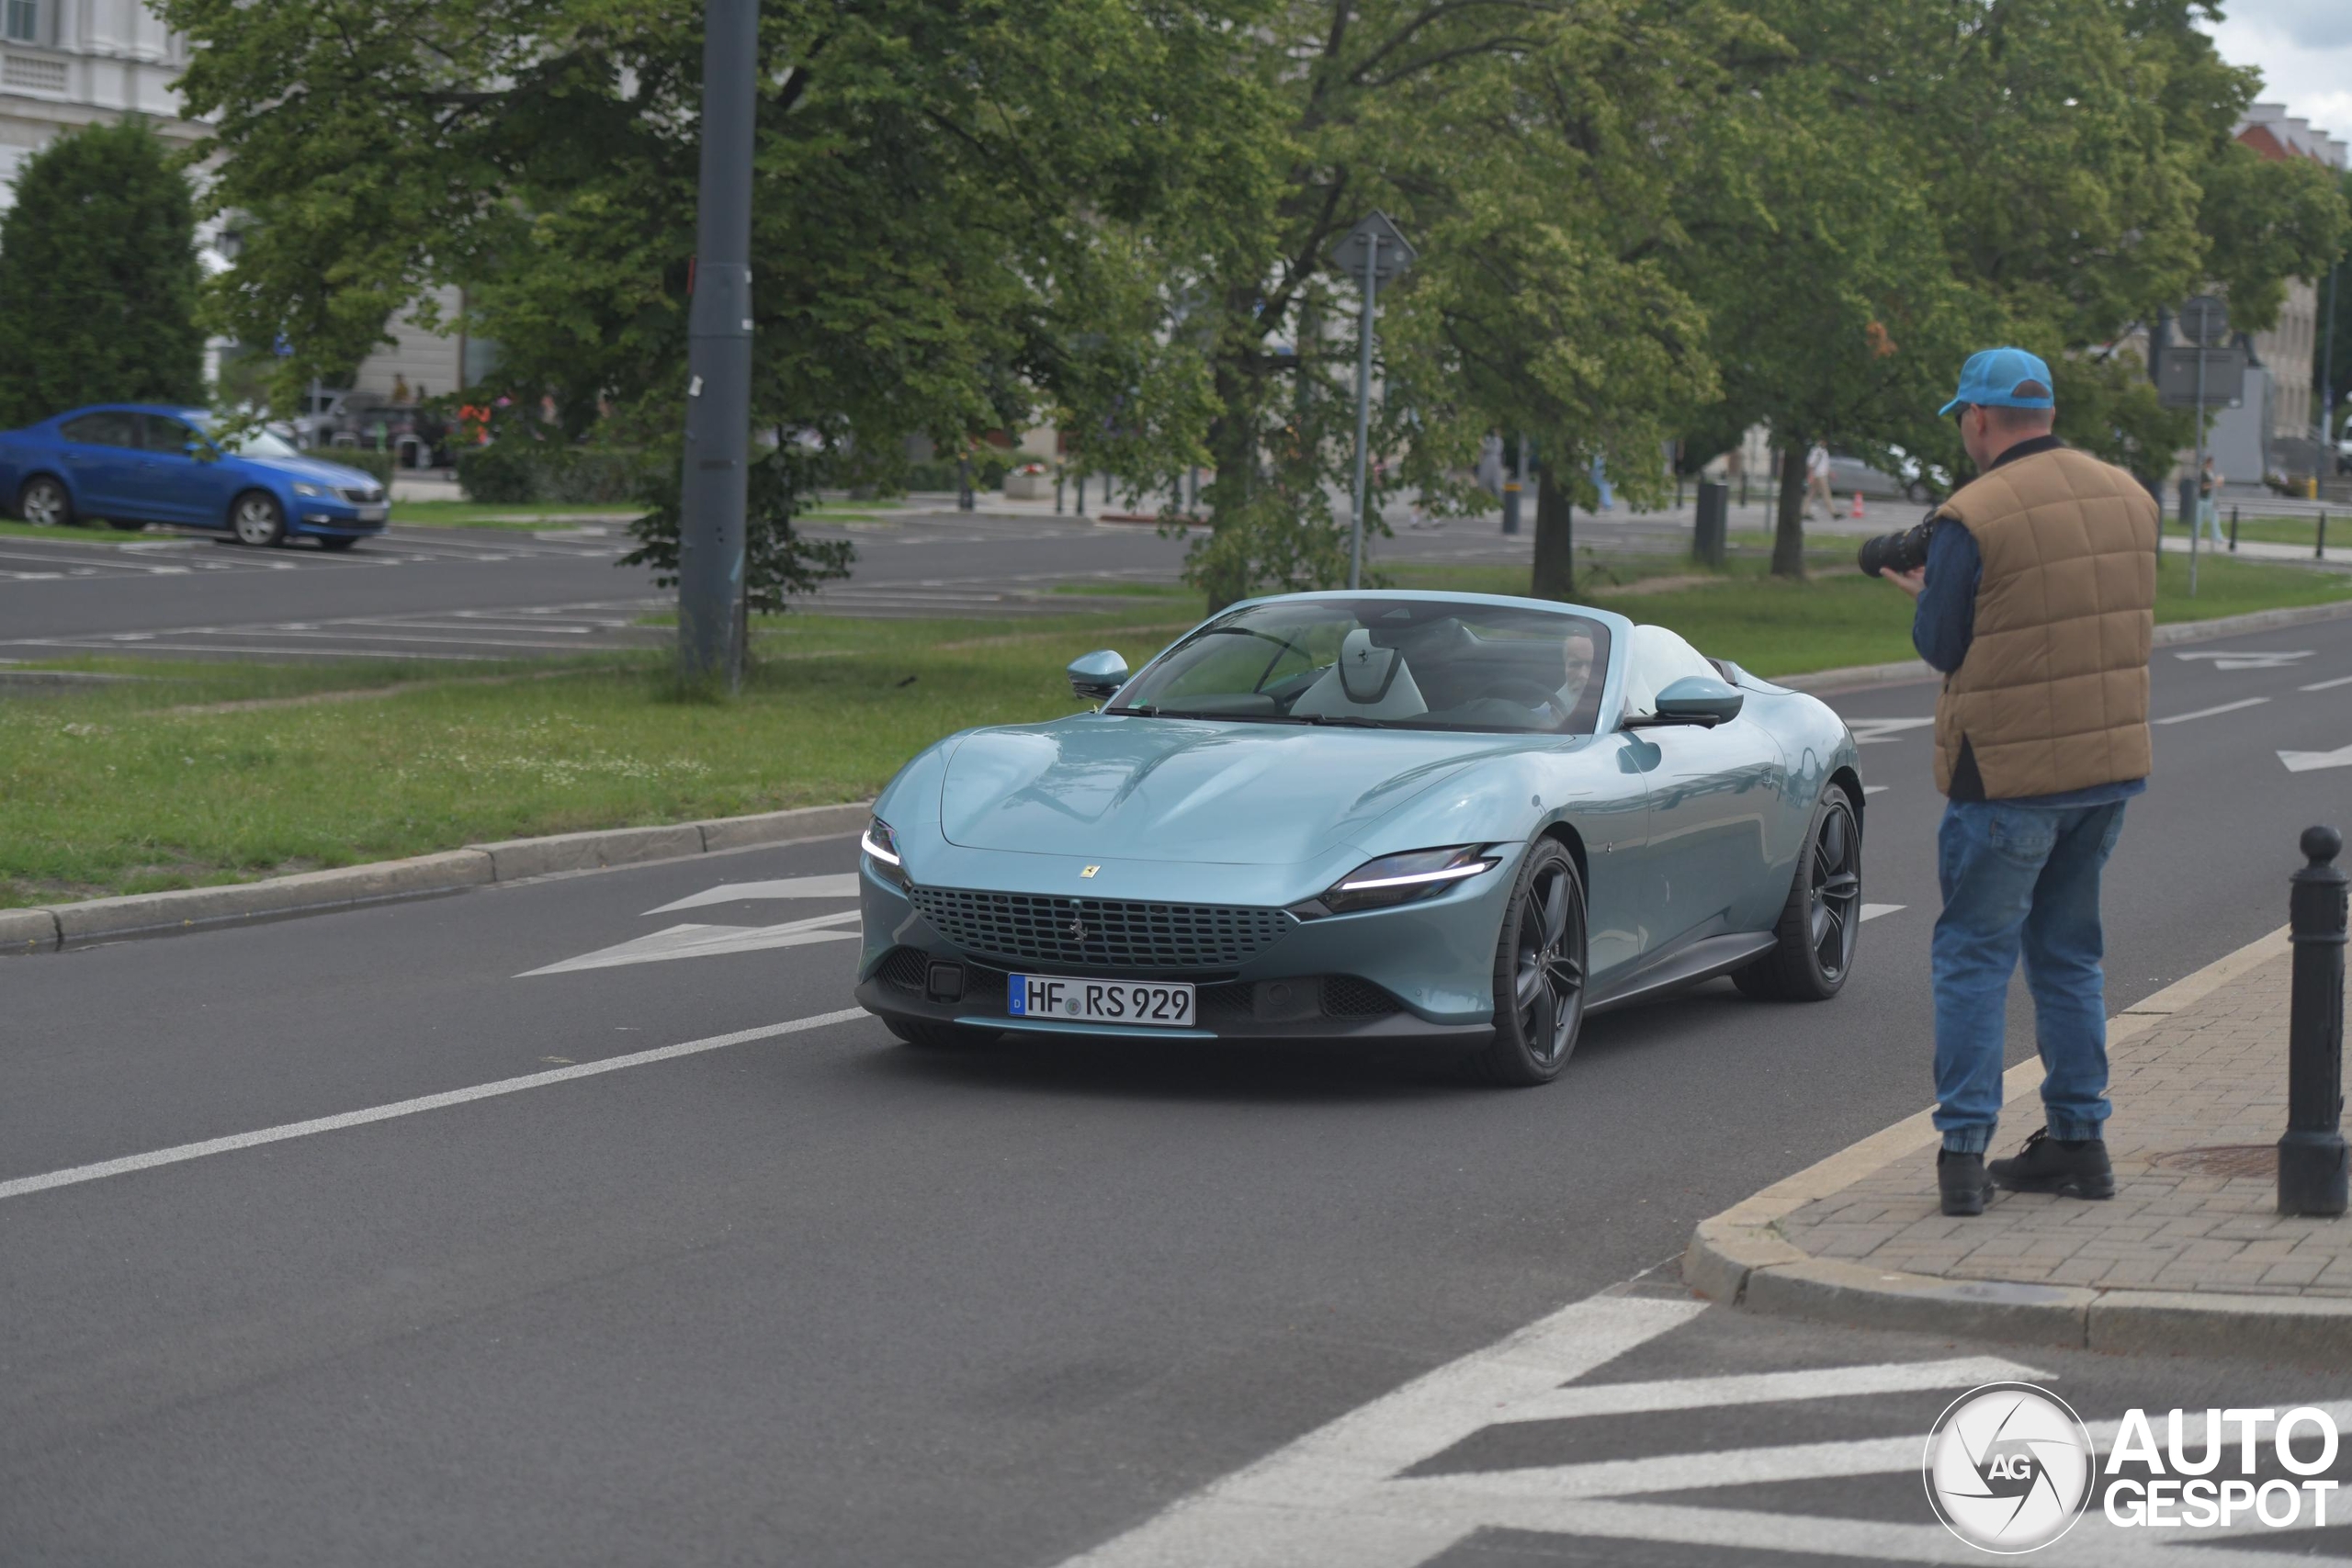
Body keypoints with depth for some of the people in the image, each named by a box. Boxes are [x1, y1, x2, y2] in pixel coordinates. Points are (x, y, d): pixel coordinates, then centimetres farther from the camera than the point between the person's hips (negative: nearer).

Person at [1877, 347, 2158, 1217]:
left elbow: (1943, 647, -8)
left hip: (2009, 773, -6)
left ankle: (1963, 1147, -2)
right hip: (2113, 759, 6)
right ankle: (2078, 1139, 19)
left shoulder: (1972, 518, -15)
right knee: (2068, 952, 17)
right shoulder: (2128, 498, 6)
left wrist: (1924, 595, 14)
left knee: (1973, 955, 3)